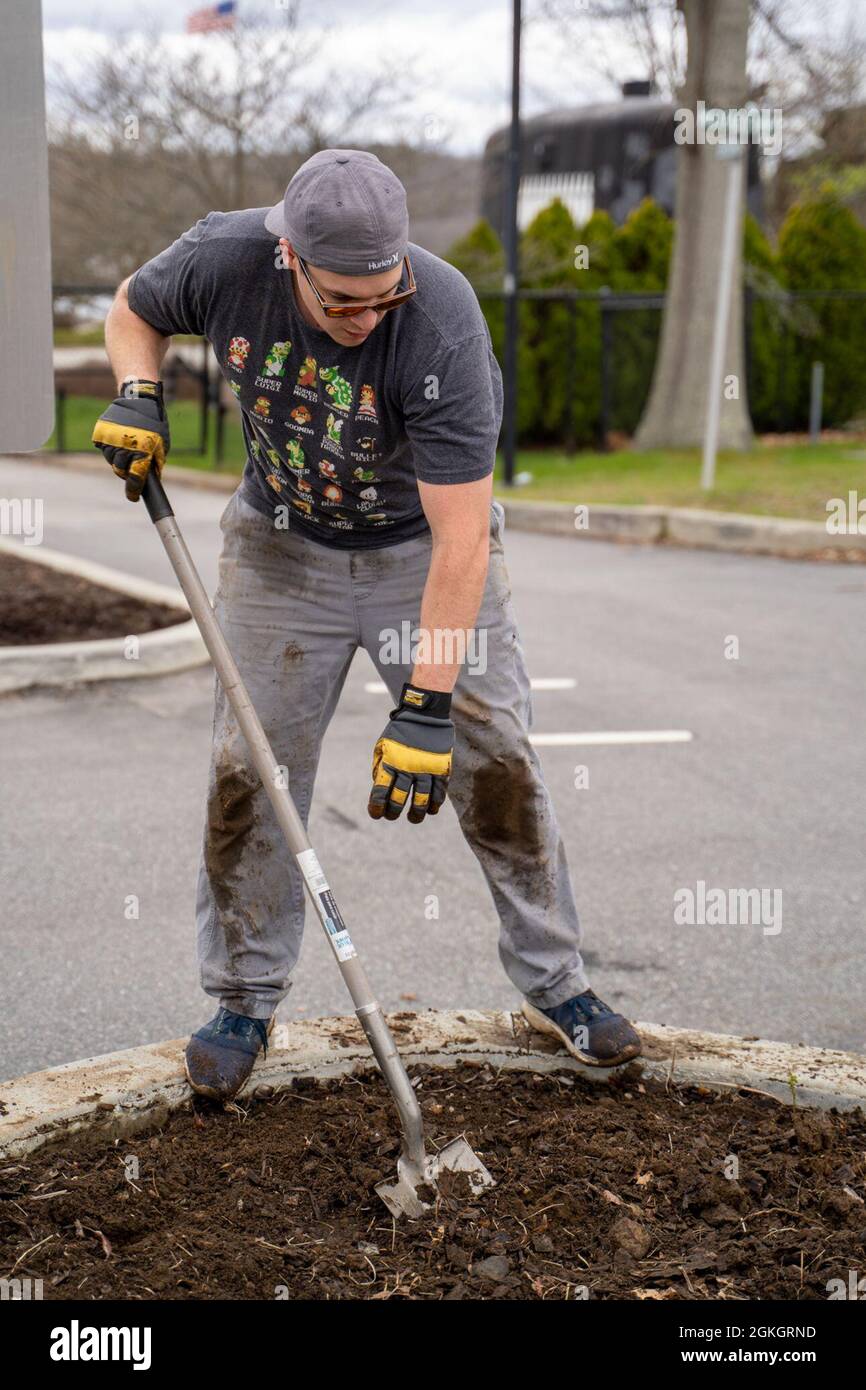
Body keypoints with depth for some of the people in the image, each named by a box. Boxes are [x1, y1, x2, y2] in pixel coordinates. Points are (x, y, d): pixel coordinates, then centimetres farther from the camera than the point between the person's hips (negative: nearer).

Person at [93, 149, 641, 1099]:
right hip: (282, 545, 2)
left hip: (420, 545, -2)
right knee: (248, 767, 0)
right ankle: (244, 1001, 16)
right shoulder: (224, 257, -23)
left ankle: (555, 986, 14)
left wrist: (426, 706, -34)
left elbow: (461, 538, -33)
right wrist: (137, 395, -19)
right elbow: (135, 307, 3)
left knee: (495, 757, -3)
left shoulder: (442, 325, -34)